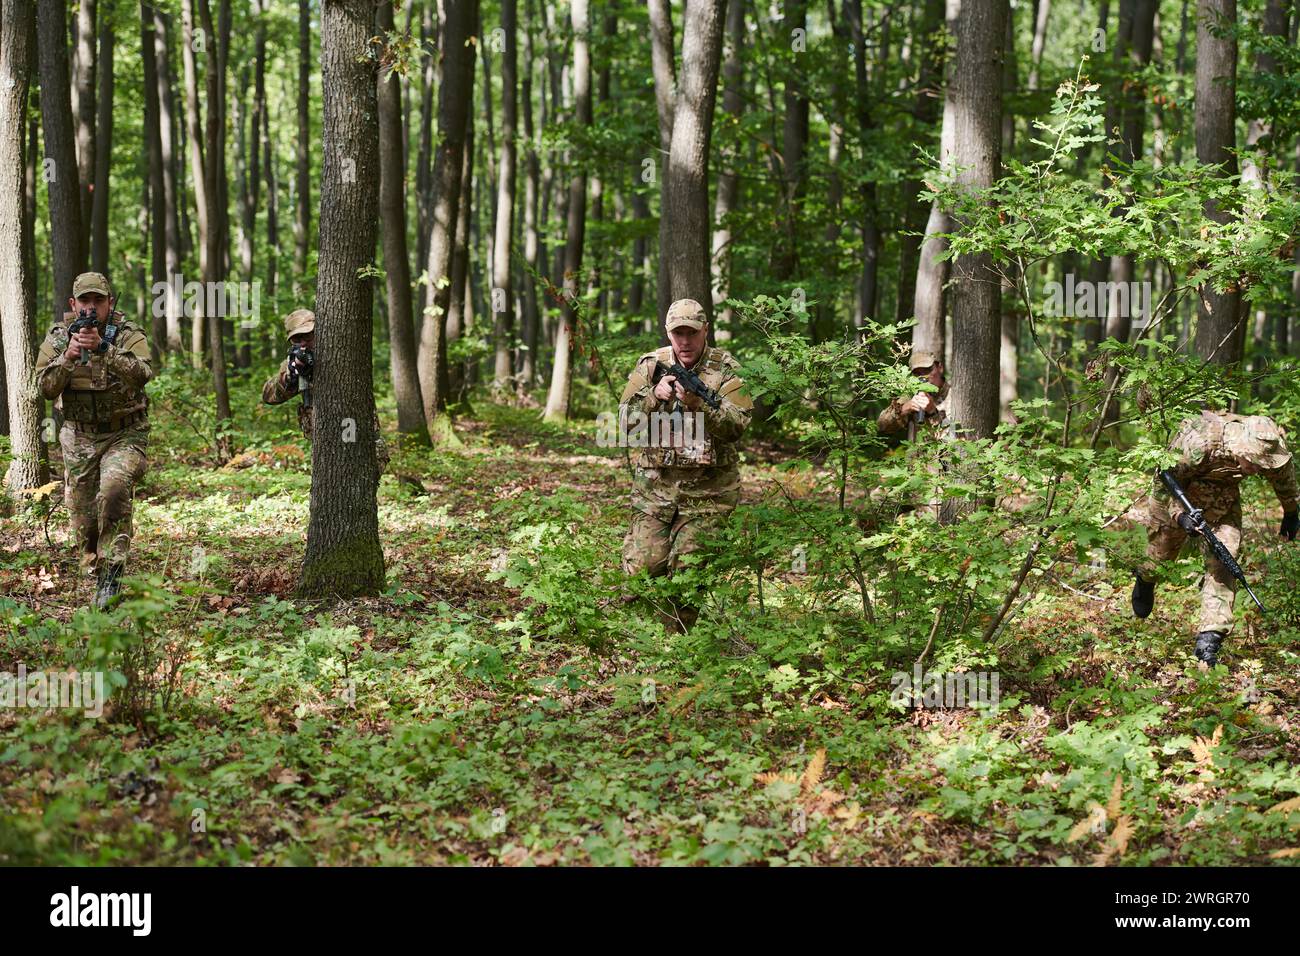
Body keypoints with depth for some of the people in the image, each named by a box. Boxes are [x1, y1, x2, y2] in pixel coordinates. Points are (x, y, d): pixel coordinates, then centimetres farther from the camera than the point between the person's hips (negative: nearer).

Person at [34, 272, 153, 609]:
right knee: (83, 517, 8)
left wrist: (102, 348, -38)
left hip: (124, 435, -3)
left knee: (114, 490, -29)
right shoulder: (57, 338, 0)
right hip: (79, 439, 4)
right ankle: (96, 577, 30)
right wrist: (68, 357, -25)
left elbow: (141, 373, -27)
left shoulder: (129, 336, -9)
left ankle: (111, 572, -21)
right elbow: (46, 388, -8)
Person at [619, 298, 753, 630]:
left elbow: (737, 426, -14)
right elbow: (627, 418, 0)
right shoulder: (650, 365, 5)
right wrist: (655, 396, -18)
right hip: (654, 485, 2)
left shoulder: (725, 370, -3)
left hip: (707, 490, -2)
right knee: (642, 567, -5)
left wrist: (698, 404, -29)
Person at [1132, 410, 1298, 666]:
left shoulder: (1270, 445, -28)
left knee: (1222, 562, -14)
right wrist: (1180, 514, -37)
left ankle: (1209, 640, -16)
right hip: (1177, 488, -2)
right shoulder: (1198, 443, -42)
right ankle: (1145, 580, 51)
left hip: (1223, 495, 3)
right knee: (1162, 546, 15)